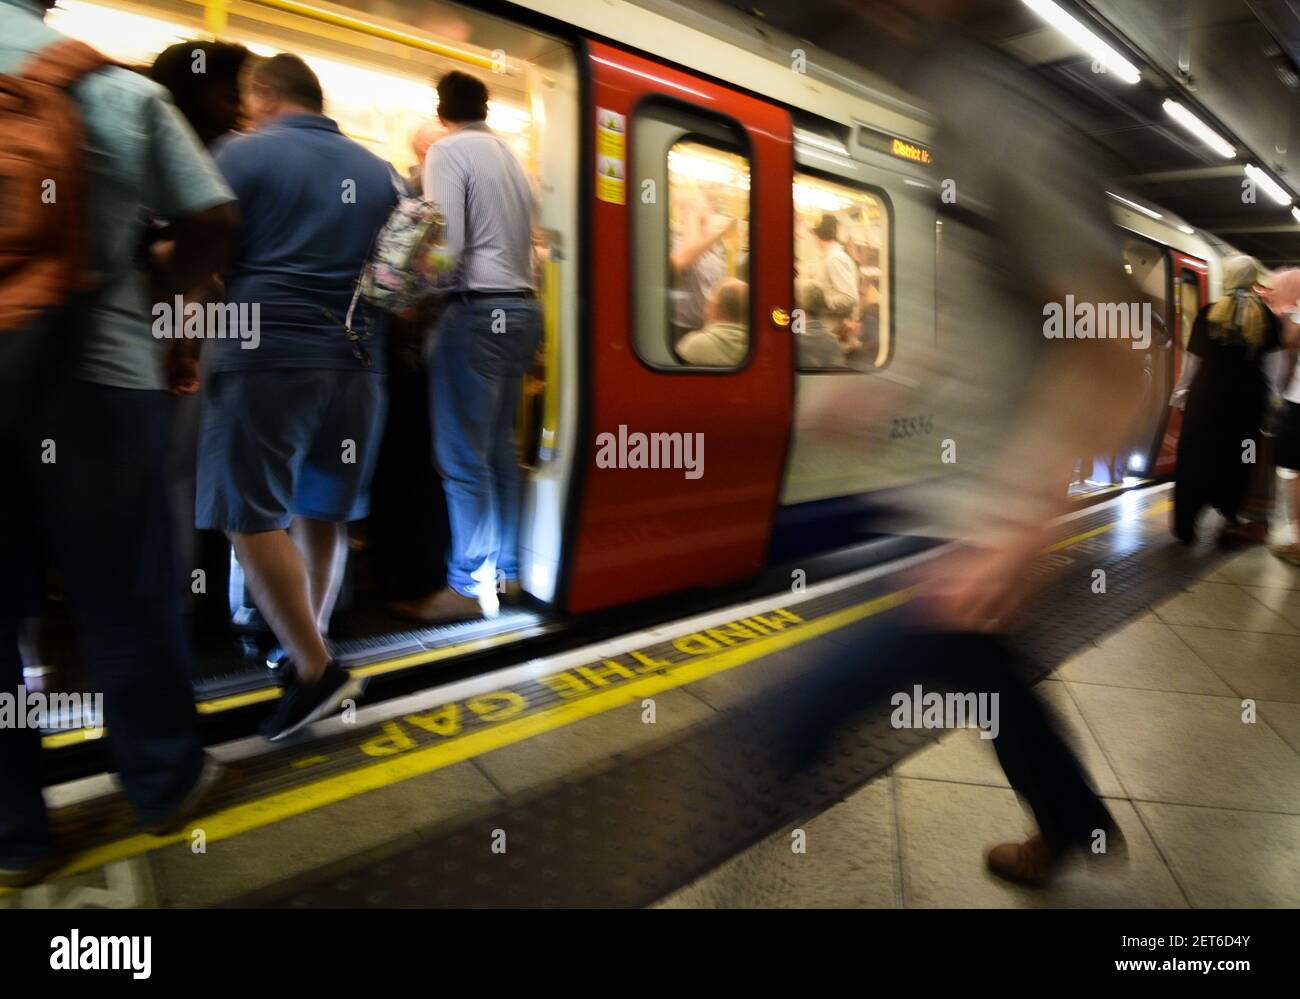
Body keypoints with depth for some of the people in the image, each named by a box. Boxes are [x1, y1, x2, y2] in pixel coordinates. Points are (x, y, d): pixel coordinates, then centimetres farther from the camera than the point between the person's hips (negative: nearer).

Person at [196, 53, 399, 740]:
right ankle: (309, 646, 26)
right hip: (356, 357, 6)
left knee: (251, 518, -1)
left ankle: (315, 670, -3)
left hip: (268, 352, -6)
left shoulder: (244, 154, 1)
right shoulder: (378, 171, 15)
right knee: (323, 512, 14)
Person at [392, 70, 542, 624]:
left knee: (463, 457, -5)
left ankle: (469, 586, -1)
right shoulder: (510, 156, 19)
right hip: (520, 308, 8)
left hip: (476, 309, -8)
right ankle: (503, 572, 17)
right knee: (499, 449, 11)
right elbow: (519, 241, 14)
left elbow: (445, 241, -13)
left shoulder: (448, 152, -3)